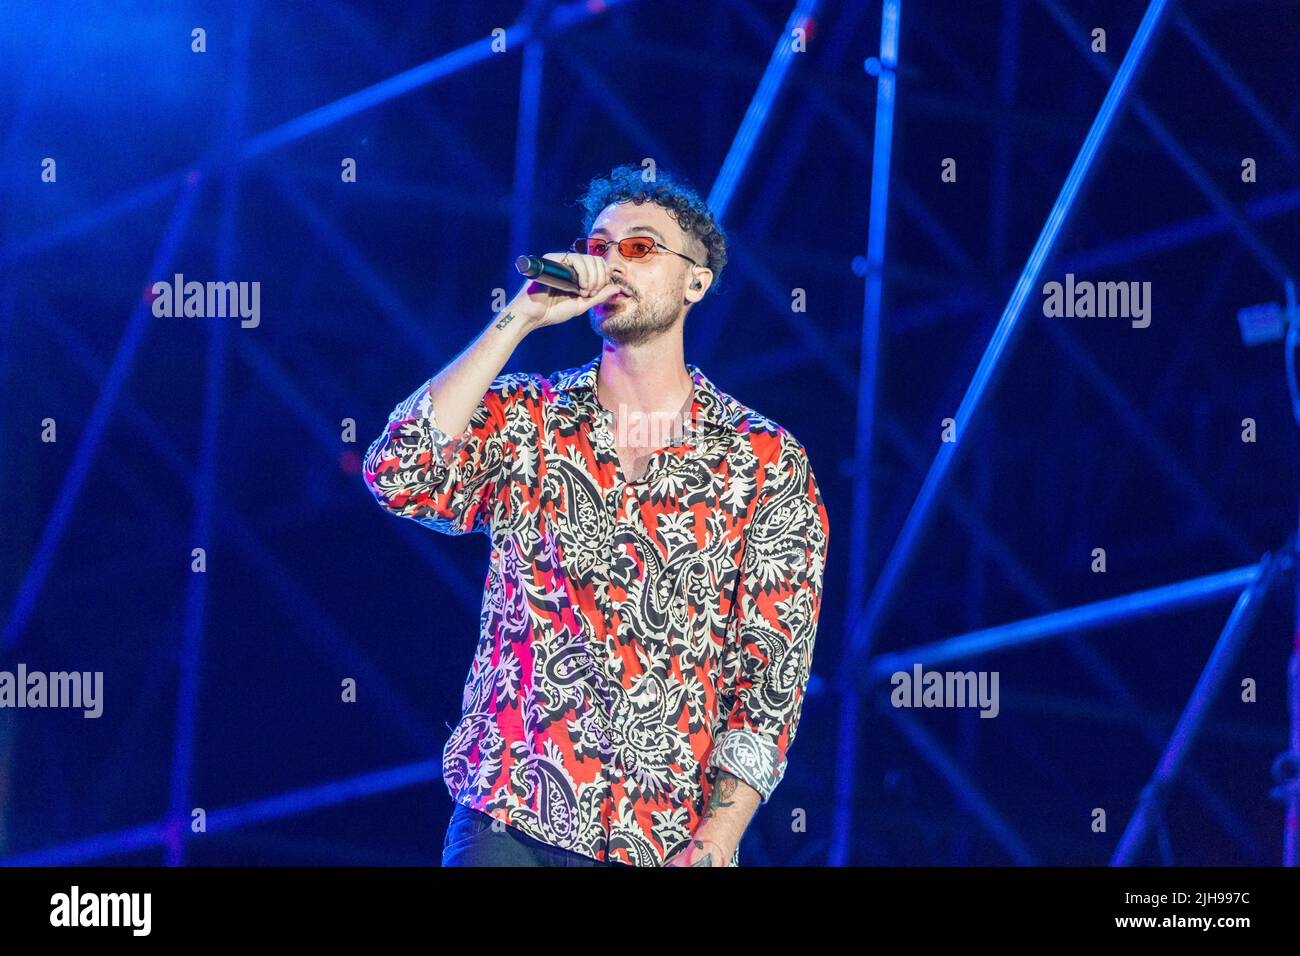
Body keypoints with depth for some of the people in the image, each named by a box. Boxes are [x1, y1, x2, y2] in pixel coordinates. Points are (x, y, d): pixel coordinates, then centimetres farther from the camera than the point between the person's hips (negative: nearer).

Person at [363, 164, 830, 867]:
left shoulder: (766, 462, 2)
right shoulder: (524, 419, 6)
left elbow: (772, 677, -2)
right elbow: (399, 478, -13)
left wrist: (712, 847, -13)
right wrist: (519, 320, -12)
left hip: (672, 843, 0)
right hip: (510, 826, 1)